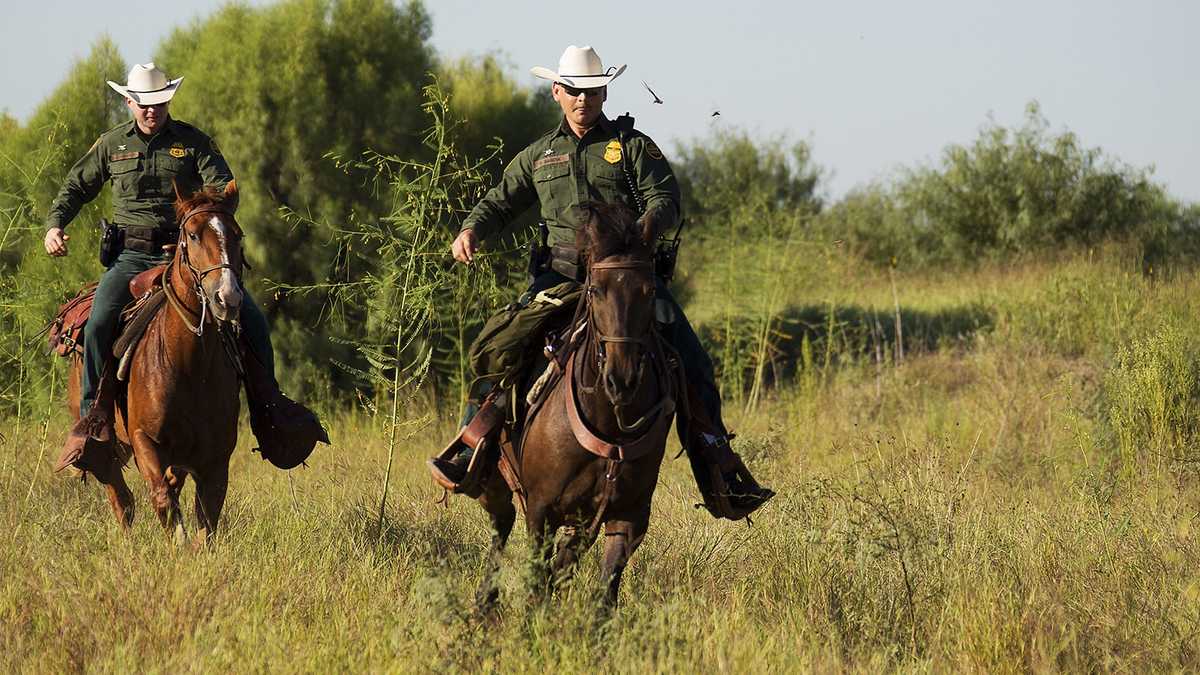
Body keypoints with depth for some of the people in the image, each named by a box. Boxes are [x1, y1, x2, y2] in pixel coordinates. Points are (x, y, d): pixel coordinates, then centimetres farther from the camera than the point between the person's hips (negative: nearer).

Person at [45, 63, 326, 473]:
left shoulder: (194, 142, 5)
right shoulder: (111, 145, 10)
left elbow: (224, 192, -5)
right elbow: (76, 188, 22)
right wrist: (55, 225, 4)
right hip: (132, 256, 0)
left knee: (250, 318, -13)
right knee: (100, 322, -27)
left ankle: (268, 408, 4)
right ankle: (94, 419, -18)